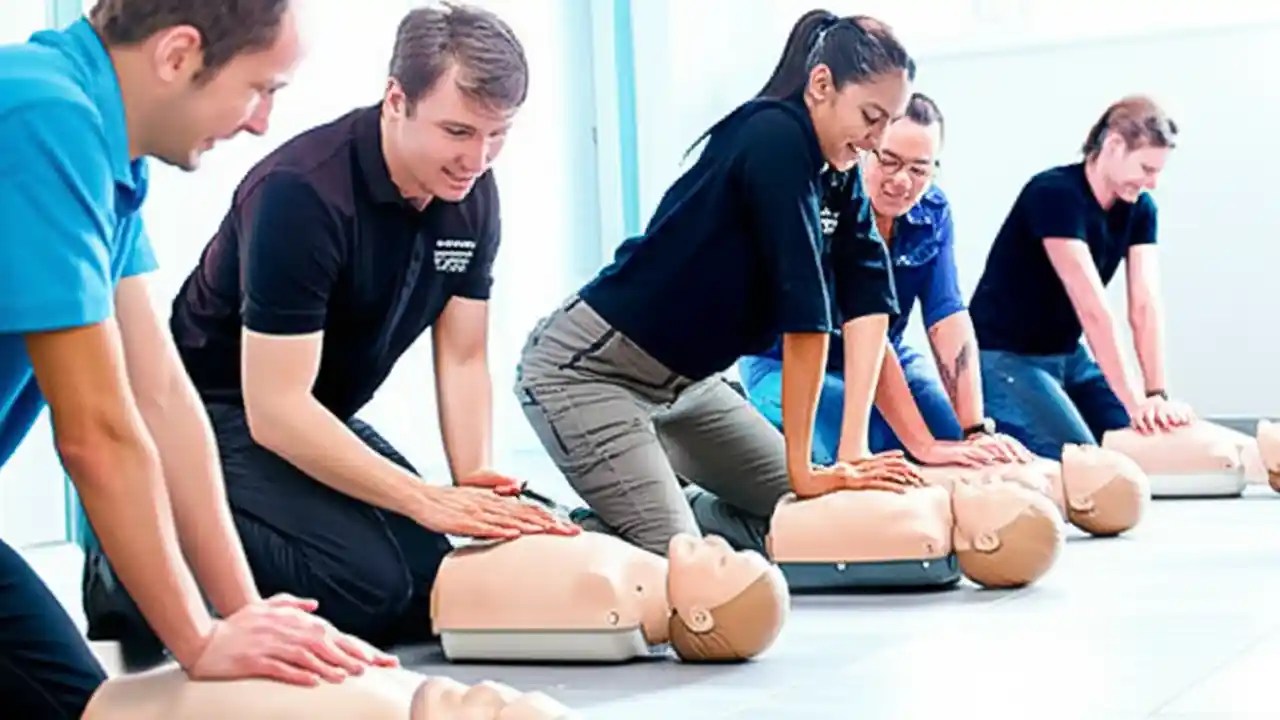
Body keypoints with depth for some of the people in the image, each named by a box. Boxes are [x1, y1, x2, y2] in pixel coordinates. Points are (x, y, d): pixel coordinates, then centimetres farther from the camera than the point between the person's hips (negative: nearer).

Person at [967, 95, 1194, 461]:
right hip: (1007, 357, -8)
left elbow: (1146, 306, -10)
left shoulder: (1139, 209, -1)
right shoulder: (1055, 193, -24)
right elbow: (1092, 308, -30)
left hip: (1068, 355, 8)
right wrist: (1133, 401, -33)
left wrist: (1157, 394, -22)